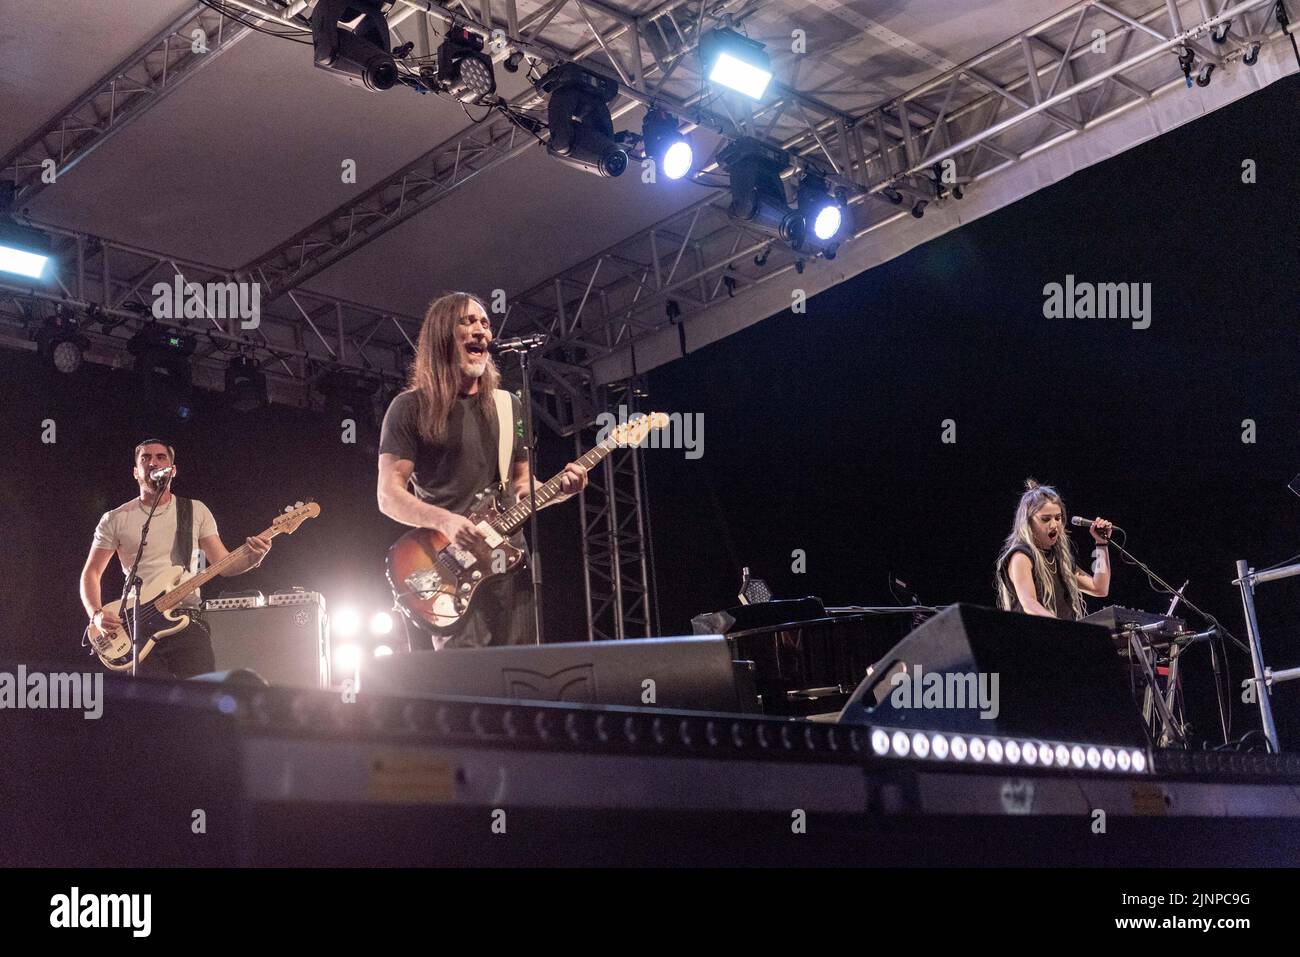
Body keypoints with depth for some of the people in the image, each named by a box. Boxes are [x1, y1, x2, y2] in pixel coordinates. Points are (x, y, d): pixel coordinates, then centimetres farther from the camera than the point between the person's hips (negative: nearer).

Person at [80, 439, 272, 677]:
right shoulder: (116, 520, 9)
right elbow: (91, 573, 12)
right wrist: (97, 615, -5)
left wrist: (252, 558, -12)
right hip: (136, 628, 0)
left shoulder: (195, 511, 12)